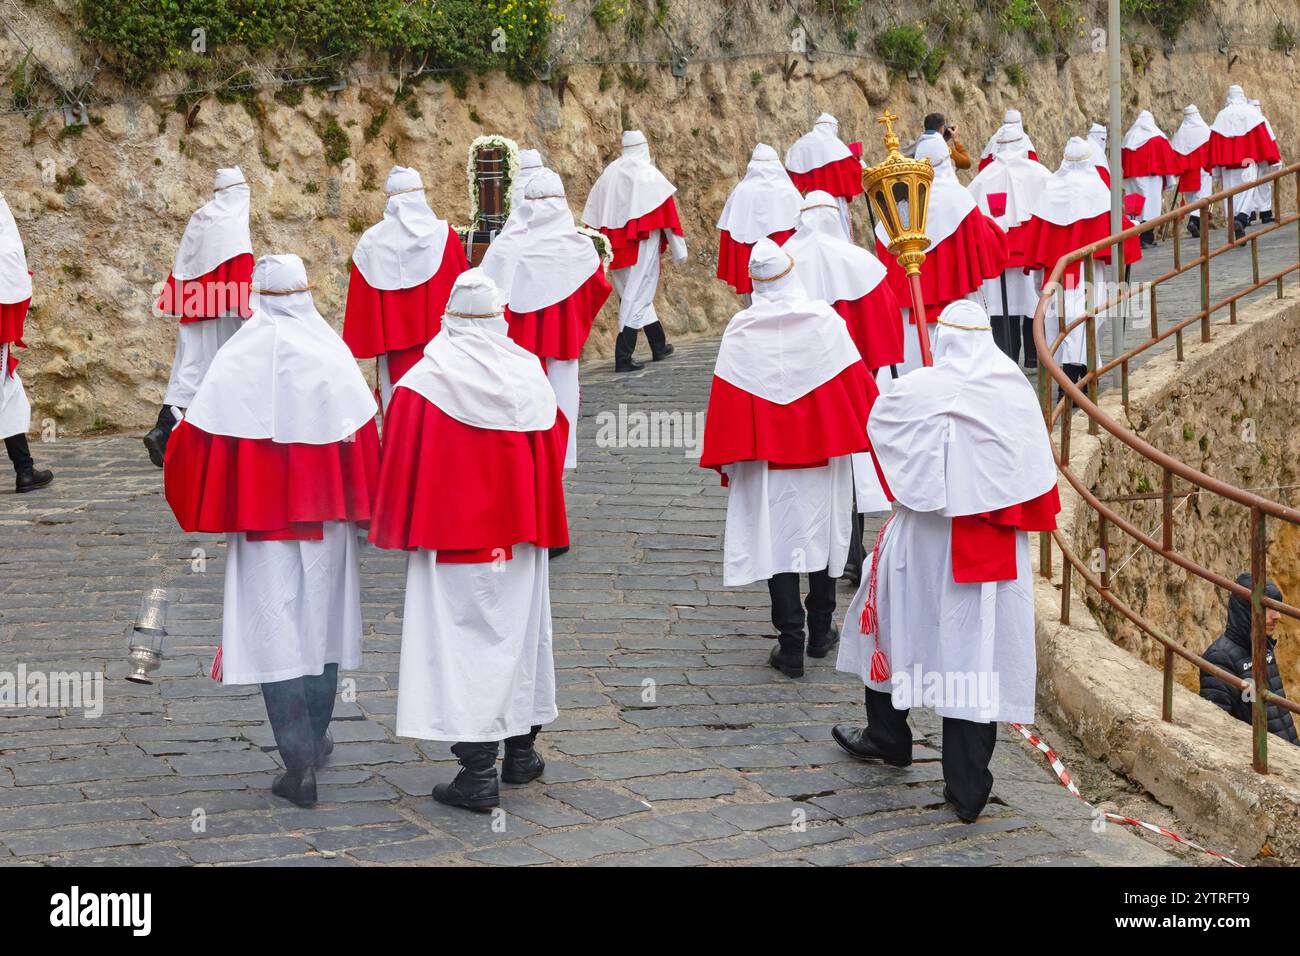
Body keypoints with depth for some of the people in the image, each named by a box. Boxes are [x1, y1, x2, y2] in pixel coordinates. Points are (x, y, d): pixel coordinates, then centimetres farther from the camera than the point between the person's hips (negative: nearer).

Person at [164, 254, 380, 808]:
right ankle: (316, 740, 29)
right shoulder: (333, 353, -4)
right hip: (326, 513, 2)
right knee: (321, 621, 16)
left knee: (274, 631, -1)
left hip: (261, 514, -2)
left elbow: (203, 436, -8)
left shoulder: (237, 358, -9)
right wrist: (361, 508, 9)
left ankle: (299, 763, -7)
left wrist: (204, 508, 7)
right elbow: (364, 435, -2)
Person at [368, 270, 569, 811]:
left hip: (454, 537, -4)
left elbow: (401, 459, -8)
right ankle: (522, 751, 29)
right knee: (520, 632, 16)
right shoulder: (529, 375, -1)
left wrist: (398, 529, 4)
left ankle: (478, 772, -4)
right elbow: (553, 447, 8)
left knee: (464, 641, -1)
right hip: (517, 536, 4)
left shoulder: (424, 381, -12)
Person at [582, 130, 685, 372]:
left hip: (616, 249, 6)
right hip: (642, 246, -6)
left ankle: (659, 346, 30)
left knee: (631, 295, 18)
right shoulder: (650, 175, -7)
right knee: (637, 298, -3)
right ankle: (624, 357, -8)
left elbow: (593, 216, 9)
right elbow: (667, 213, -7)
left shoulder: (609, 174, 9)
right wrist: (678, 249, -1)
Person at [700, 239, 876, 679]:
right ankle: (821, 633, 28)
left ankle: (791, 645, 1)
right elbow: (858, 383, -3)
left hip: (767, 459, -1)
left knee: (776, 540, 3)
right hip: (823, 454, 1)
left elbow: (726, 398, -7)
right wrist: (871, 431, 12)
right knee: (823, 534, 17)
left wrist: (728, 460, 1)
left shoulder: (741, 330, -9)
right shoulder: (824, 319, -8)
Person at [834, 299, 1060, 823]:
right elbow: (1037, 476, 2)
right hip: (992, 549, 2)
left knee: (896, 621, 21)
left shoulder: (914, 391, -12)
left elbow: (877, 425, 7)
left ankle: (887, 735, 38)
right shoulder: (1017, 393, -4)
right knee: (978, 645, 5)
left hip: (922, 540, -2)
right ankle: (967, 788, 7)